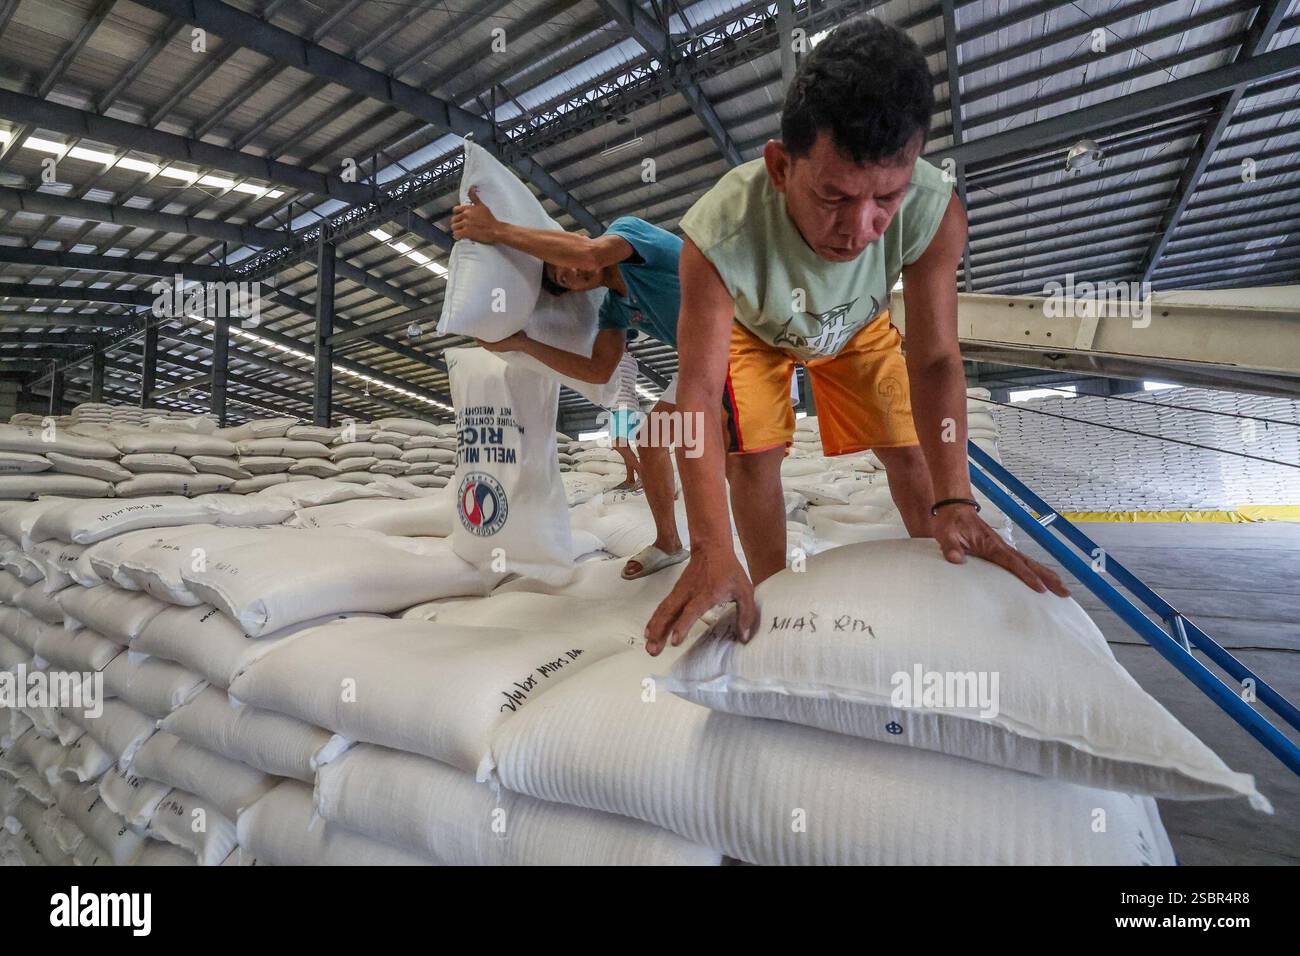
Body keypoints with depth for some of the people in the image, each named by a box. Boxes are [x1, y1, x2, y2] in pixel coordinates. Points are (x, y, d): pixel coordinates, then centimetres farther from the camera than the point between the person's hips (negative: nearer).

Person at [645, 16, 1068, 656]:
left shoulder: (935, 213, -36)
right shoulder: (719, 238, -44)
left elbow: (934, 362, -31)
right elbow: (697, 392, -44)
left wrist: (954, 502, -42)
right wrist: (711, 551, -53)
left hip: (858, 326, 2)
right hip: (753, 328, -2)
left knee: (907, 448, -1)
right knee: (753, 453, -15)